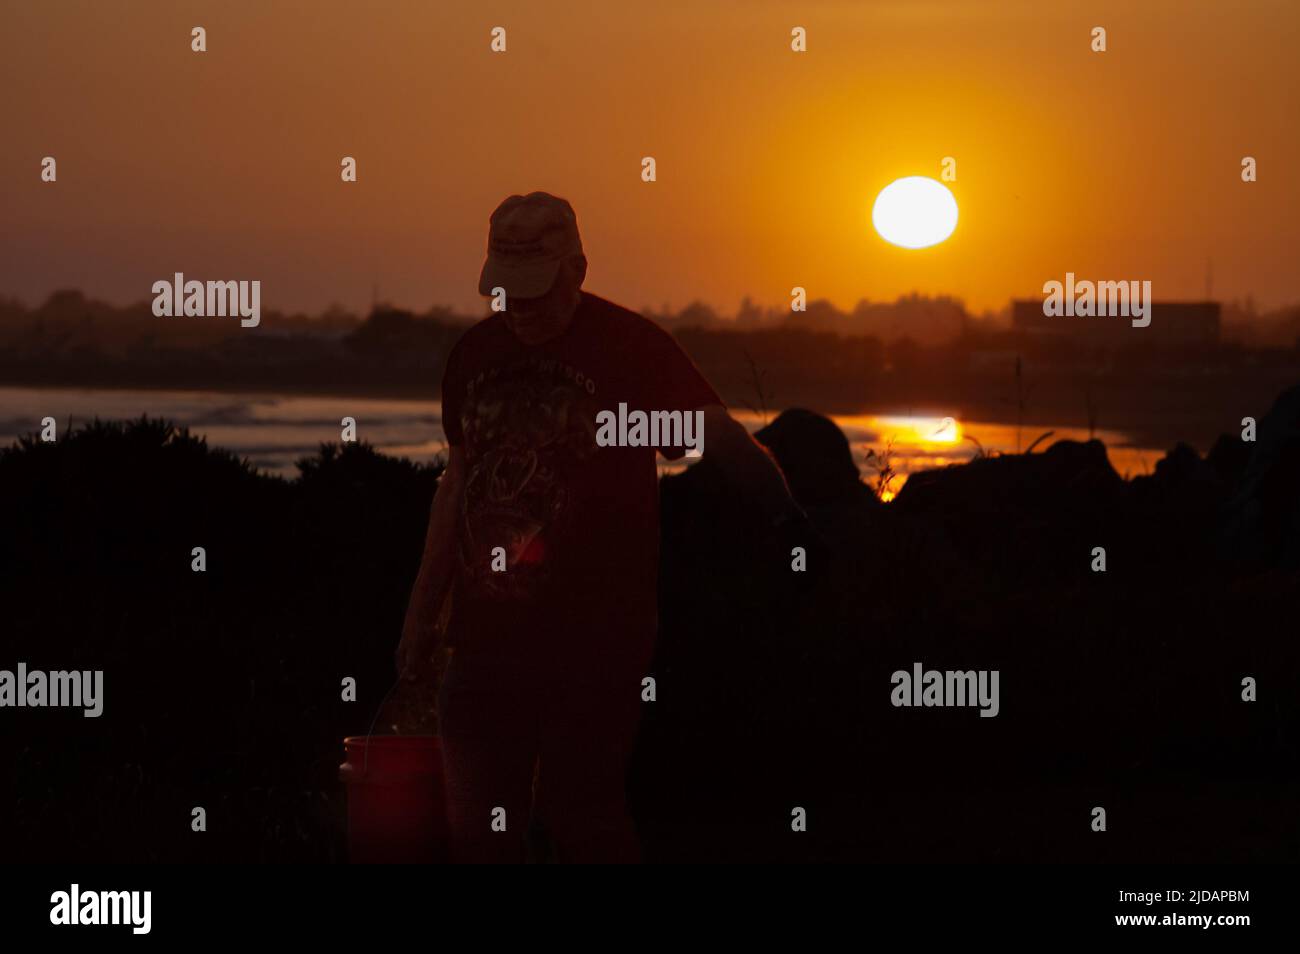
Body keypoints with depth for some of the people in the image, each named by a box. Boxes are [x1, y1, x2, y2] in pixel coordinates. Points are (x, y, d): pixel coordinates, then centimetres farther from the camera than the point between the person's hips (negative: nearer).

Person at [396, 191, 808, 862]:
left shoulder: (630, 346, -5)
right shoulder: (474, 353, 12)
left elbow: (720, 437, -14)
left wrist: (785, 516, -33)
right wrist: (423, 610, 20)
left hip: (595, 637, -5)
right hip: (487, 632, 6)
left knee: (579, 813, -7)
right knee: (478, 825, 8)